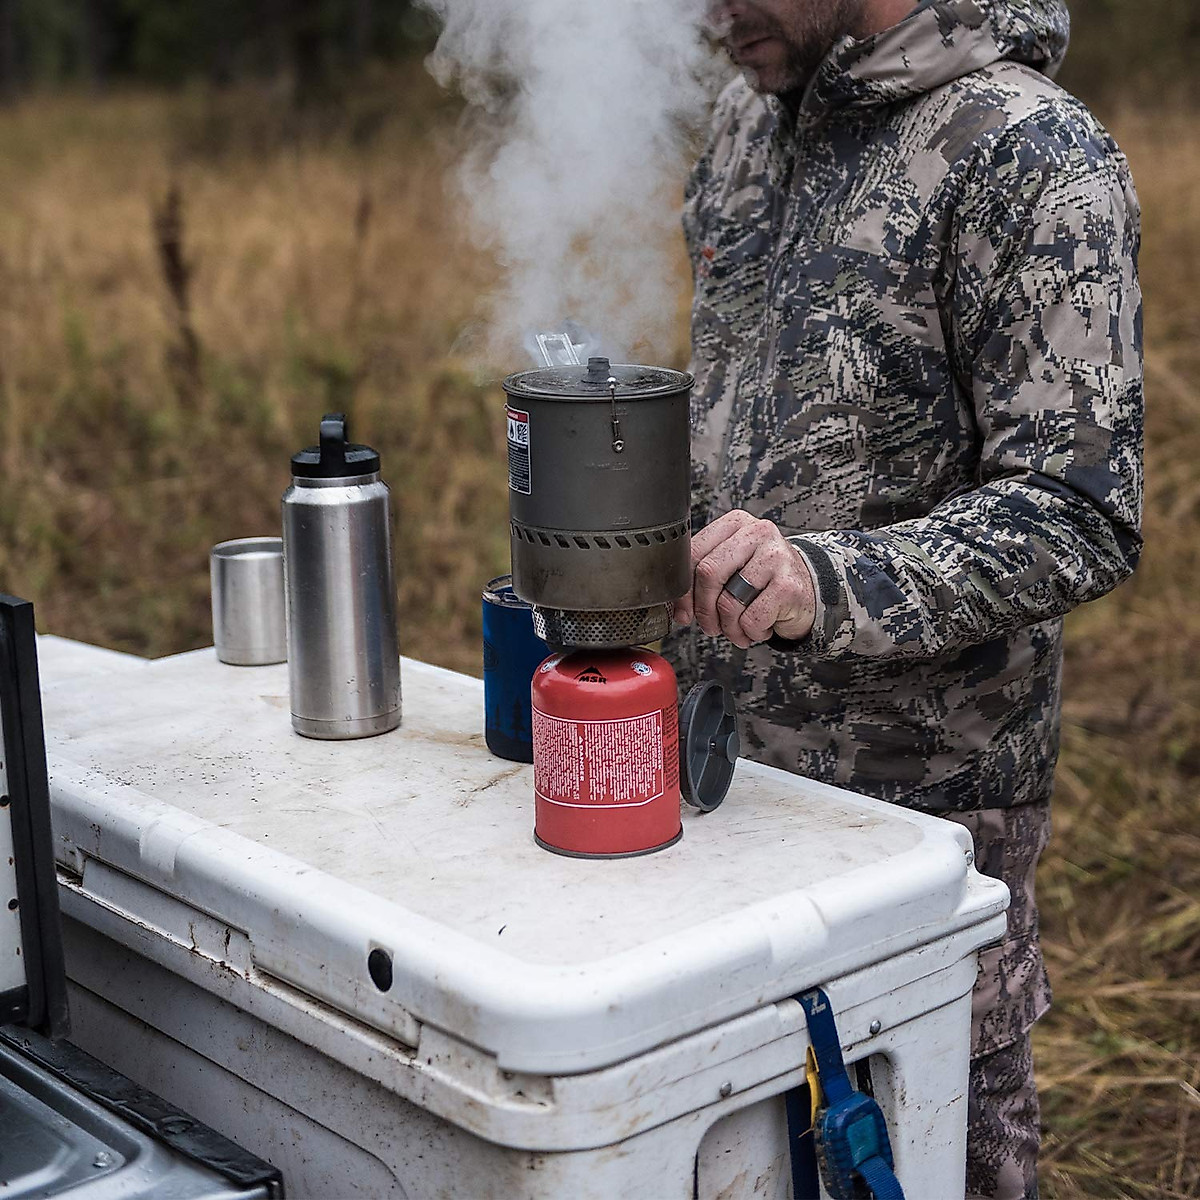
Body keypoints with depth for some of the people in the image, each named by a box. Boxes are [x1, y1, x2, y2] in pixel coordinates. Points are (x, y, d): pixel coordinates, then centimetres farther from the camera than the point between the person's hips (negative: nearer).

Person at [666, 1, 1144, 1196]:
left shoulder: (1032, 155, -15)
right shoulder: (751, 115, 8)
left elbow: (1081, 514, -22)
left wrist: (826, 582, -36)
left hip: (914, 786, -6)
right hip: (721, 747, 7)